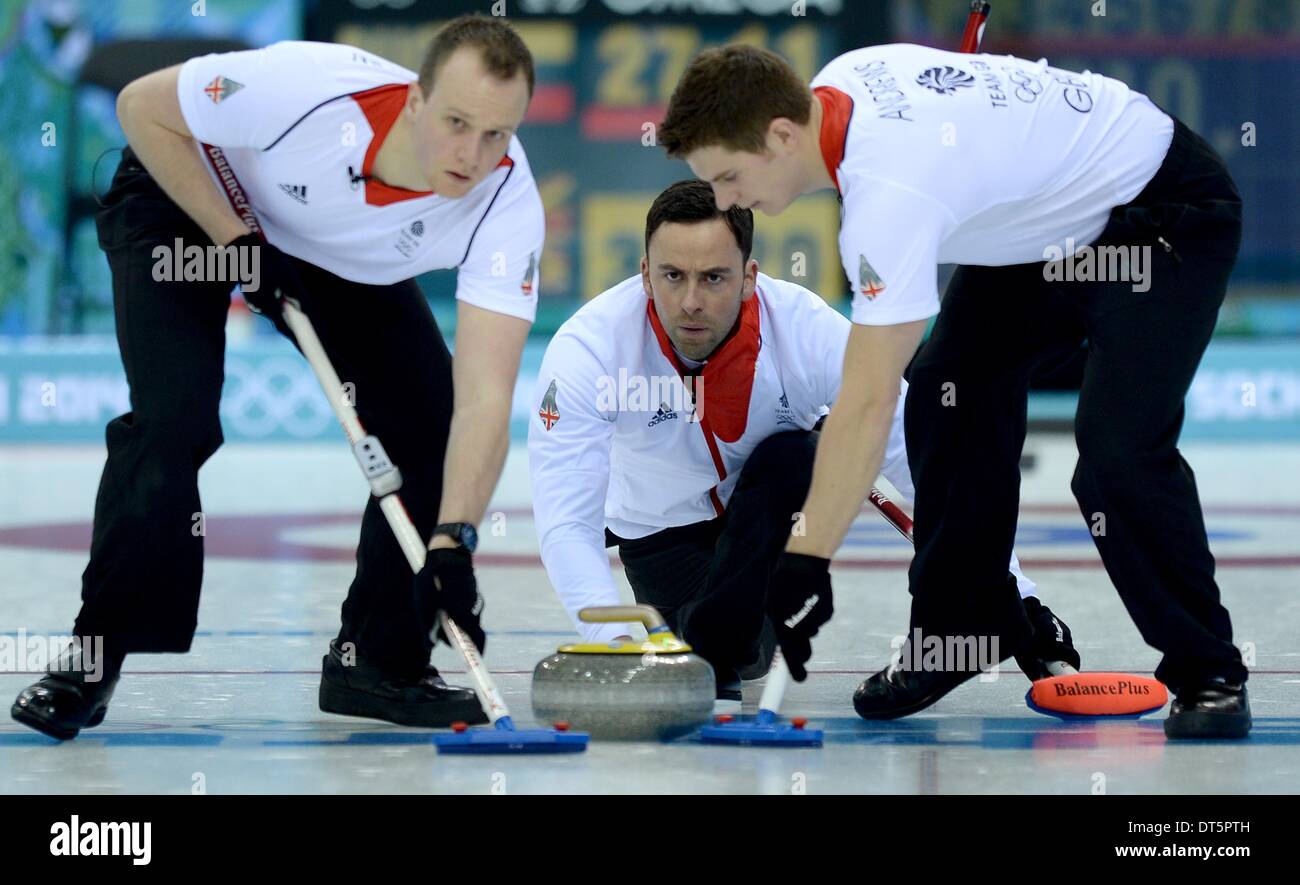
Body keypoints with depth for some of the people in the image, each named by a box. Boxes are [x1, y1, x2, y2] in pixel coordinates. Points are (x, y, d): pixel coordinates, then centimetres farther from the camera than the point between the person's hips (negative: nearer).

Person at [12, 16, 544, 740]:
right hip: (189, 197, -3)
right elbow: (142, 107, -23)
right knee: (173, 416, -23)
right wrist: (236, 240, -25)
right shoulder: (311, 89, -41)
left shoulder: (508, 203, -33)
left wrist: (452, 542, -49)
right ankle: (92, 658, -9)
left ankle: (377, 659, 7)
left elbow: (484, 397, -36)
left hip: (346, 257, 3)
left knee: (434, 428, -10)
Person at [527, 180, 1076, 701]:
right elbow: (565, 522, -34)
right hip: (664, 529, 0)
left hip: (778, 510, 0)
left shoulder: (810, 331, -29)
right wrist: (615, 640, -51)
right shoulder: (587, 347, -30)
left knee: (790, 458, -32)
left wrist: (1020, 606, -34)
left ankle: (714, 639, -20)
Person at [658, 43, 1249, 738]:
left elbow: (866, 404, -35)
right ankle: (964, 623, 12)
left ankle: (1207, 673, -7)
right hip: (1053, 212, 10)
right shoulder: (838, 80, -10)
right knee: (948, 391, 1)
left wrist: (803, 564, -32)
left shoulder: (890, 192, -35)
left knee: (1117, 447, -23)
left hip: (1170, 213, -10)